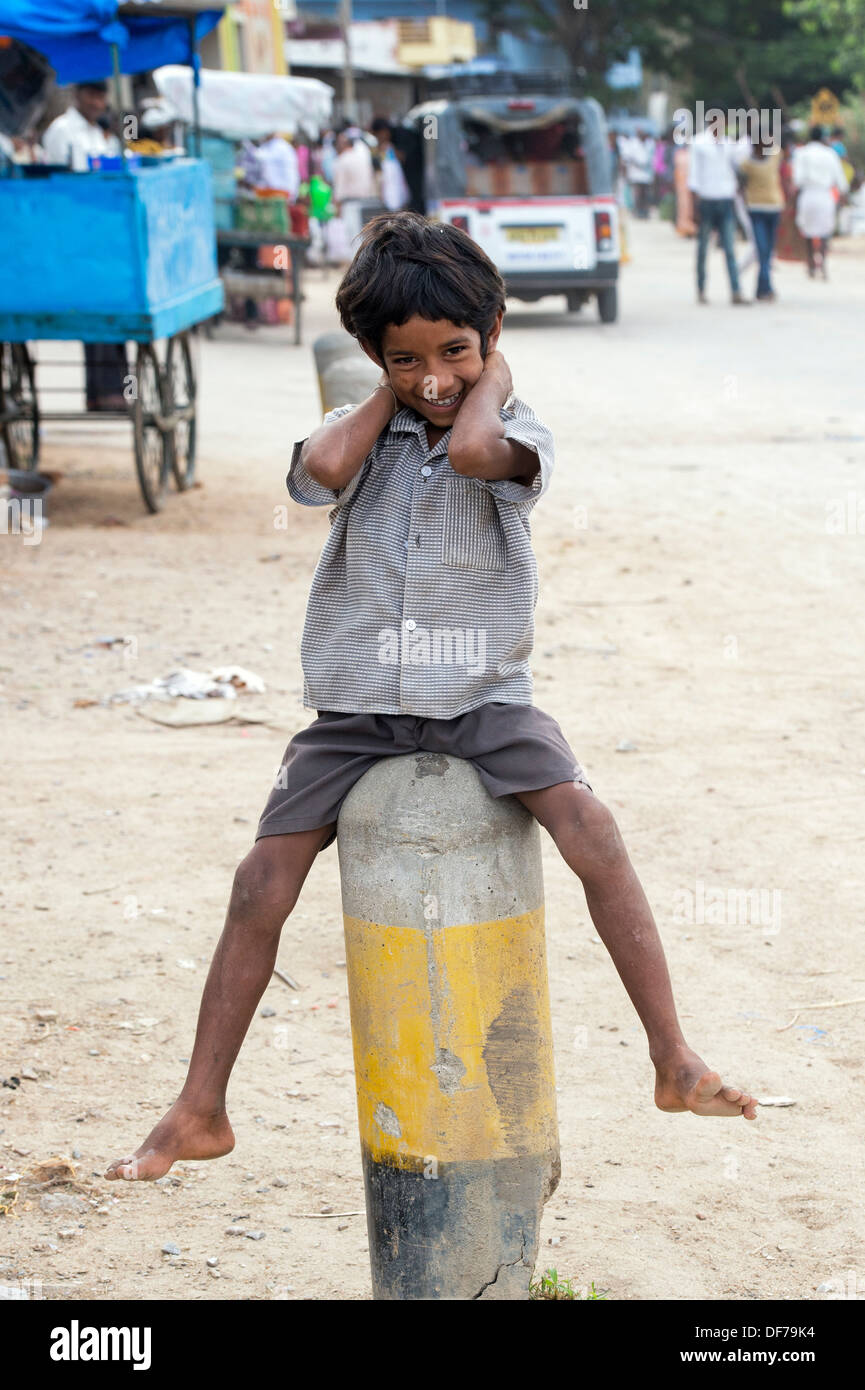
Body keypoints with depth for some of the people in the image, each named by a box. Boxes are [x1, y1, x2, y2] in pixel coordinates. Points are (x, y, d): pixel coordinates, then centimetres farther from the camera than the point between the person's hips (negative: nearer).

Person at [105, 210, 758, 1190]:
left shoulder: (517, 432, -3)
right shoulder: (358, 430, 4)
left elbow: (476, 450, -29)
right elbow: (324, 469, -22)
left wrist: (490, 378, -9)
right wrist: (389, 391, -6)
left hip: (481, 695, -2)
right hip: (358, 702, 2)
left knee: (590, 828, -24)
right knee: (262, 880, -7)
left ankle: (675, 1062, -16)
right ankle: (199, 1111, 4)